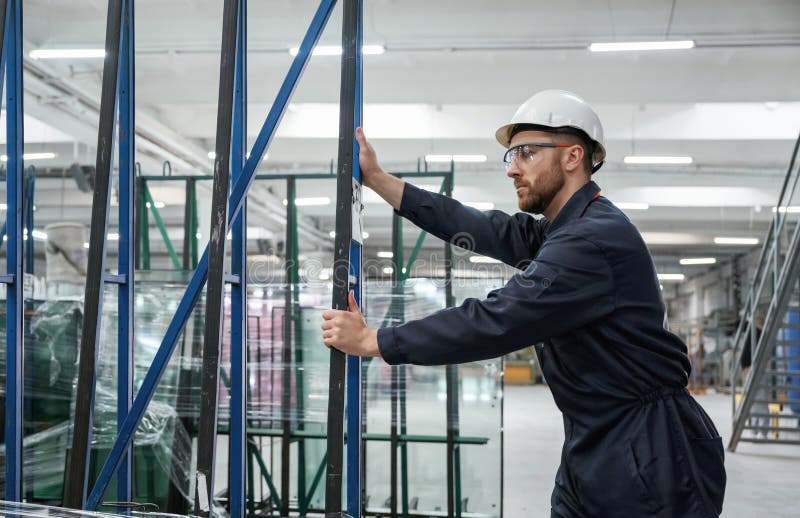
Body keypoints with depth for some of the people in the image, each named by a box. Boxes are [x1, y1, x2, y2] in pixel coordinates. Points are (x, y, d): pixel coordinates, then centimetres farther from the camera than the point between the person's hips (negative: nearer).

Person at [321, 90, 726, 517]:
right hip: (591, 454, 9)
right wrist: (377, 179, 7)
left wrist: (370, 341, -18)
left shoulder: (594, 240, -21)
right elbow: (484, 229, 8)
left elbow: (491, 322, -24)